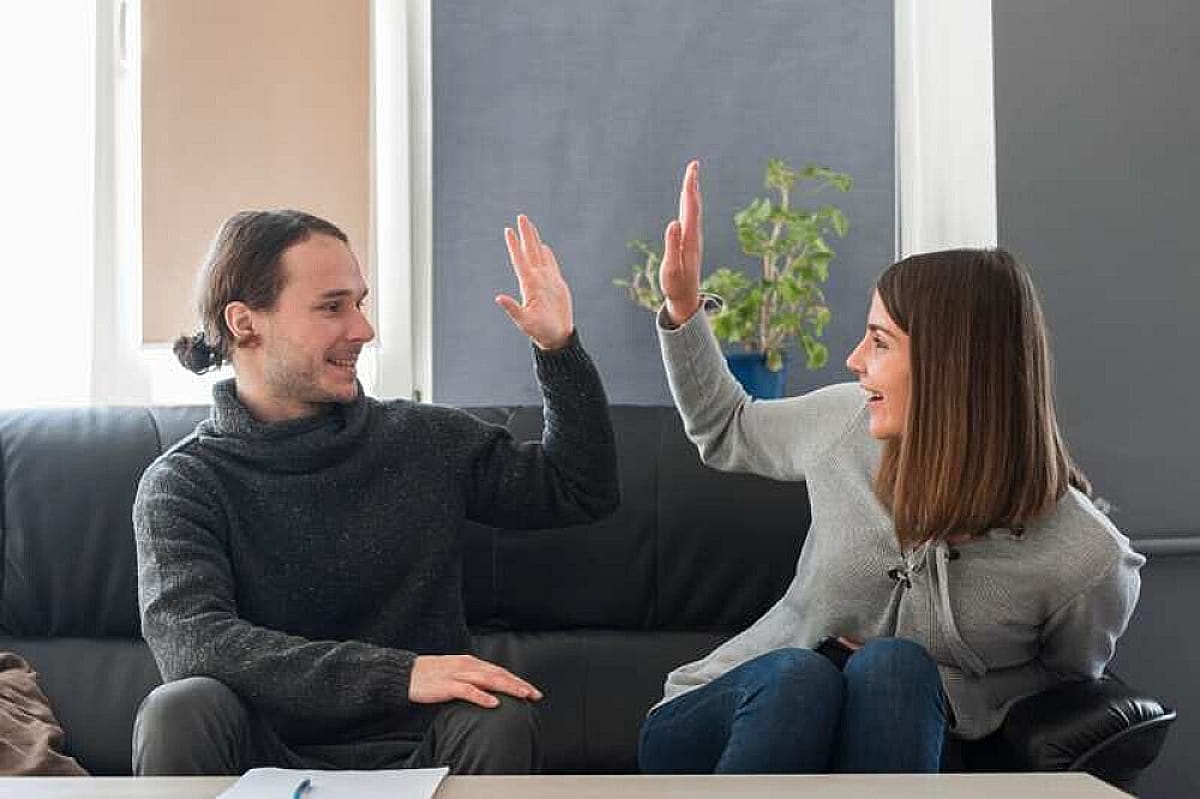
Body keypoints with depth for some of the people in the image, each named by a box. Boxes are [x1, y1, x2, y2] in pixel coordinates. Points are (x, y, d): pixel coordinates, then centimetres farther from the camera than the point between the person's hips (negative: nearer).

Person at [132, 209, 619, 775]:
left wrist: (558, 348, 0)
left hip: (414, 750, 2)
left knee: (501, 720, -30)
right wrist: (396, 673, -29)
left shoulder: (423, 439, 6)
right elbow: (189, 641, -21)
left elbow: (584, 492, 14)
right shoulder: (182, 484, -3)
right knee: (179, 712, -32)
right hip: (272, 757, -1)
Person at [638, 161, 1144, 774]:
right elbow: (727, 432, 14)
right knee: (799, 676, -35)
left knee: (897, 668, -36)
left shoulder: (1088, 562, -17)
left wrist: (946, 693, -15)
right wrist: (684, 306, 2)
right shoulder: (846, 422, -8)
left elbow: (1064, 677, 4)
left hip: (893, 744, -1)